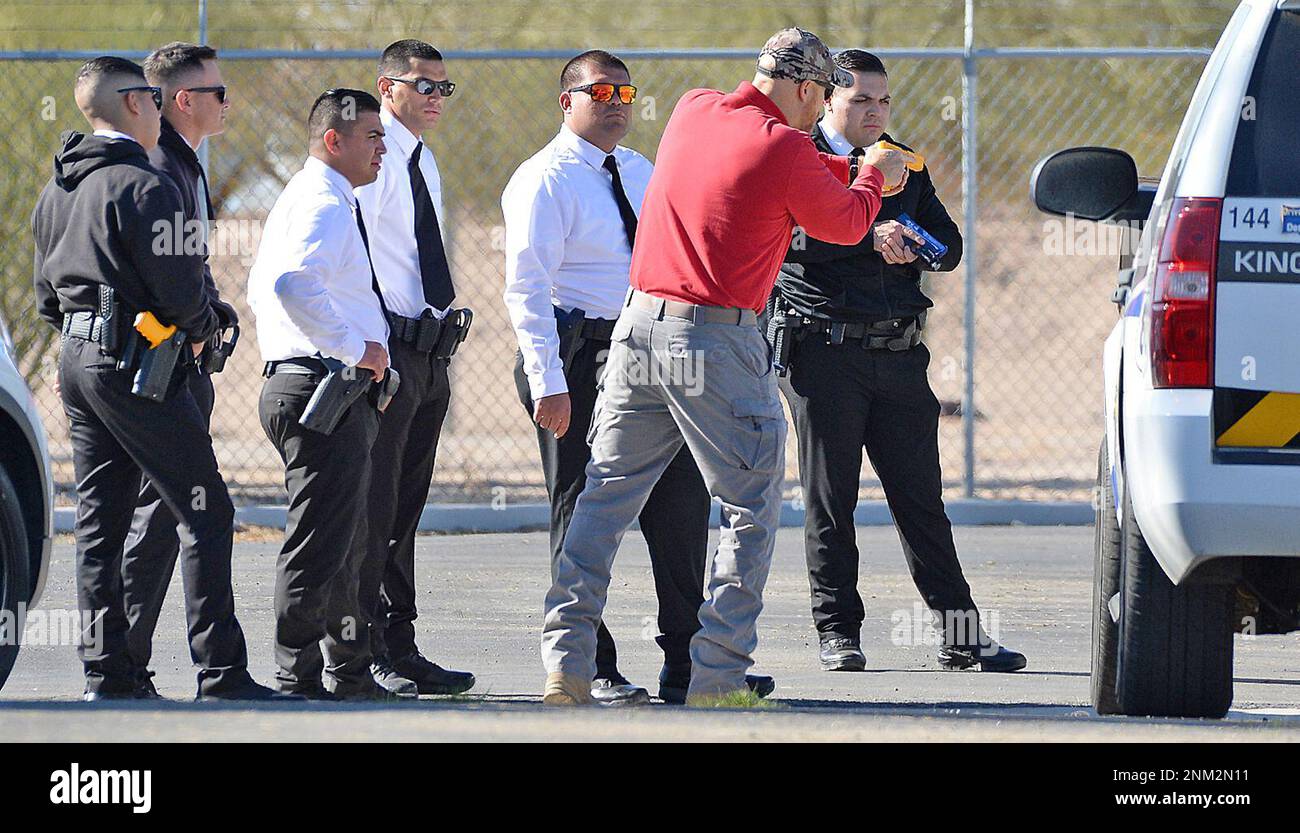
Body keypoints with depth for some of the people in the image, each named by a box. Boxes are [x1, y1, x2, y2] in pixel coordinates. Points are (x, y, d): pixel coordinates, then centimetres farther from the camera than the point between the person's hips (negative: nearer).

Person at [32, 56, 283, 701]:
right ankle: (220, 675, -10)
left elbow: (47, 291, 19)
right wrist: (202, 328, 2)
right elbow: (179, 286, -17)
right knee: (205, 514, -6)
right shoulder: (143, 186, -14)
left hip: (76, 358, 9)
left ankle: (106, 674, 9)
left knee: (99, 522, 10)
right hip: (136, 363, -9)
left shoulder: (57, 192, 14)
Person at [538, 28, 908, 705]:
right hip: (717, 343, -6)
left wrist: (850, 167, 33)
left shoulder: (693, 112, 10)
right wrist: (873, 176, 28)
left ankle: (566, 662, 5)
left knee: (606, 496, 11)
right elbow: (845, 223, 7)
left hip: (638, 329, 6)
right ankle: (716, 674, -1)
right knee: (752, 506, 4)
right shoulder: (783, 148, -9)